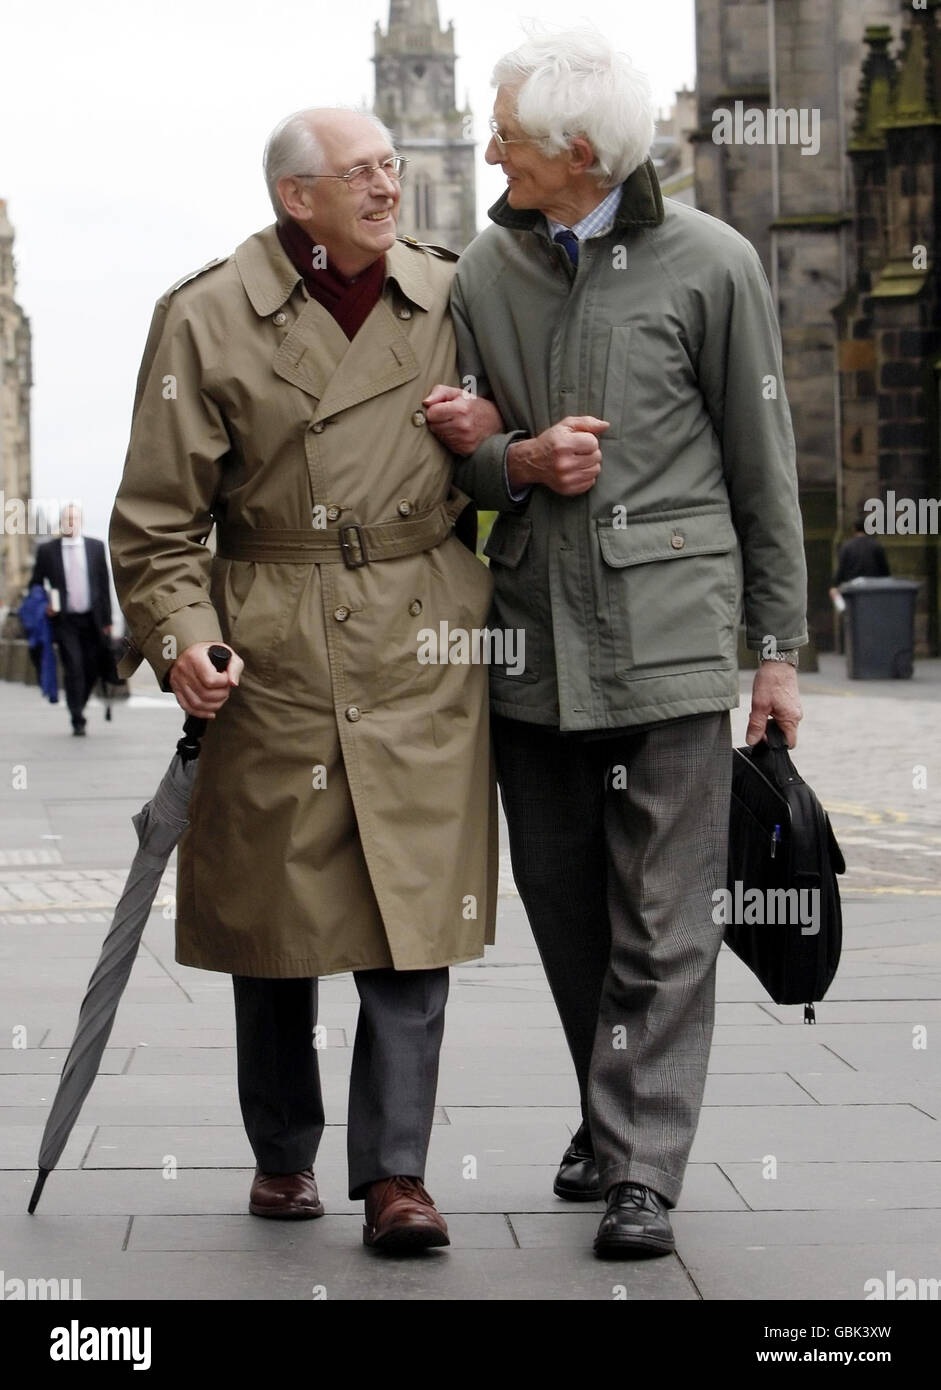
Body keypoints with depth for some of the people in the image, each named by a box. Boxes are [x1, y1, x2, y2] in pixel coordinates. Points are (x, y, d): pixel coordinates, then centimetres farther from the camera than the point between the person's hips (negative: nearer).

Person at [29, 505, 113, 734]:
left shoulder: (96, 547, 7)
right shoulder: (47, 550, 2)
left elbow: (104, 584, 8)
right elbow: (35, 585, 10)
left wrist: (106, 621, 4)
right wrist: (44, 606, -9)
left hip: (91, 620, 2)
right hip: (65, 620, -2)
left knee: (92, 668, 5)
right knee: (73, 668, -11)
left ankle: (79, 707, 29)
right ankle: (78, 720, -8)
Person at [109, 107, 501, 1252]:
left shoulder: (450, 297, 8)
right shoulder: (206, 317, -1)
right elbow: (159, 512, -1)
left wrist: (495, 443, -2)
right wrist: (180, 637, -14)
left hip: (423, 644, 2)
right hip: (273, 648, -1)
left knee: (413, 906, -5)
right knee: (276, 909, 7)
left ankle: (396, 1172, 1)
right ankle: (283, 1155, 24)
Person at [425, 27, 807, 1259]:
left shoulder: (709, 264, -2)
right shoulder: (483, 273, 7)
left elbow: (762, 467, 2)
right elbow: (459, 462, 13)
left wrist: (779, 647, 2)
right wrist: (517, 460, -11)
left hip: (669, 635, -4)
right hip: (532, 636, 4)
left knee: (663, 922, -4)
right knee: (562, 904, 12)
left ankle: (641, 1168, 1)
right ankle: (611, 1113, 29)